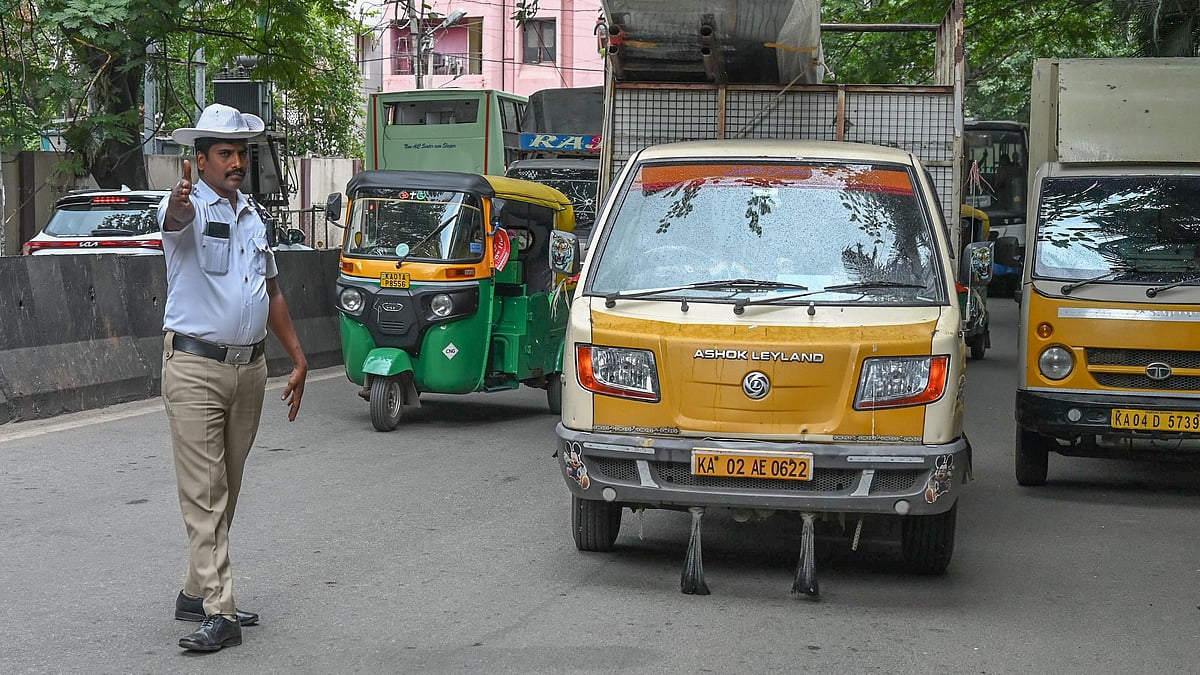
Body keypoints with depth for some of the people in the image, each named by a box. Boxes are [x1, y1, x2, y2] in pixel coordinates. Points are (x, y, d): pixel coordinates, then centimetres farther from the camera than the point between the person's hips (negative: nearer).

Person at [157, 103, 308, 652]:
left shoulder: (254, 216, 14)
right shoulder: (190, 208, -7)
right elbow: (175, 219, -34)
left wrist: (298, 358, 16)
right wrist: (178, 202, -58)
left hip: (250, 367, 7)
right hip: (195, 367, -7)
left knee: (227, 490, 12)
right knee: (204, 493, -8)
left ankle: (196, 592, 23)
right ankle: (219, 612, -10)